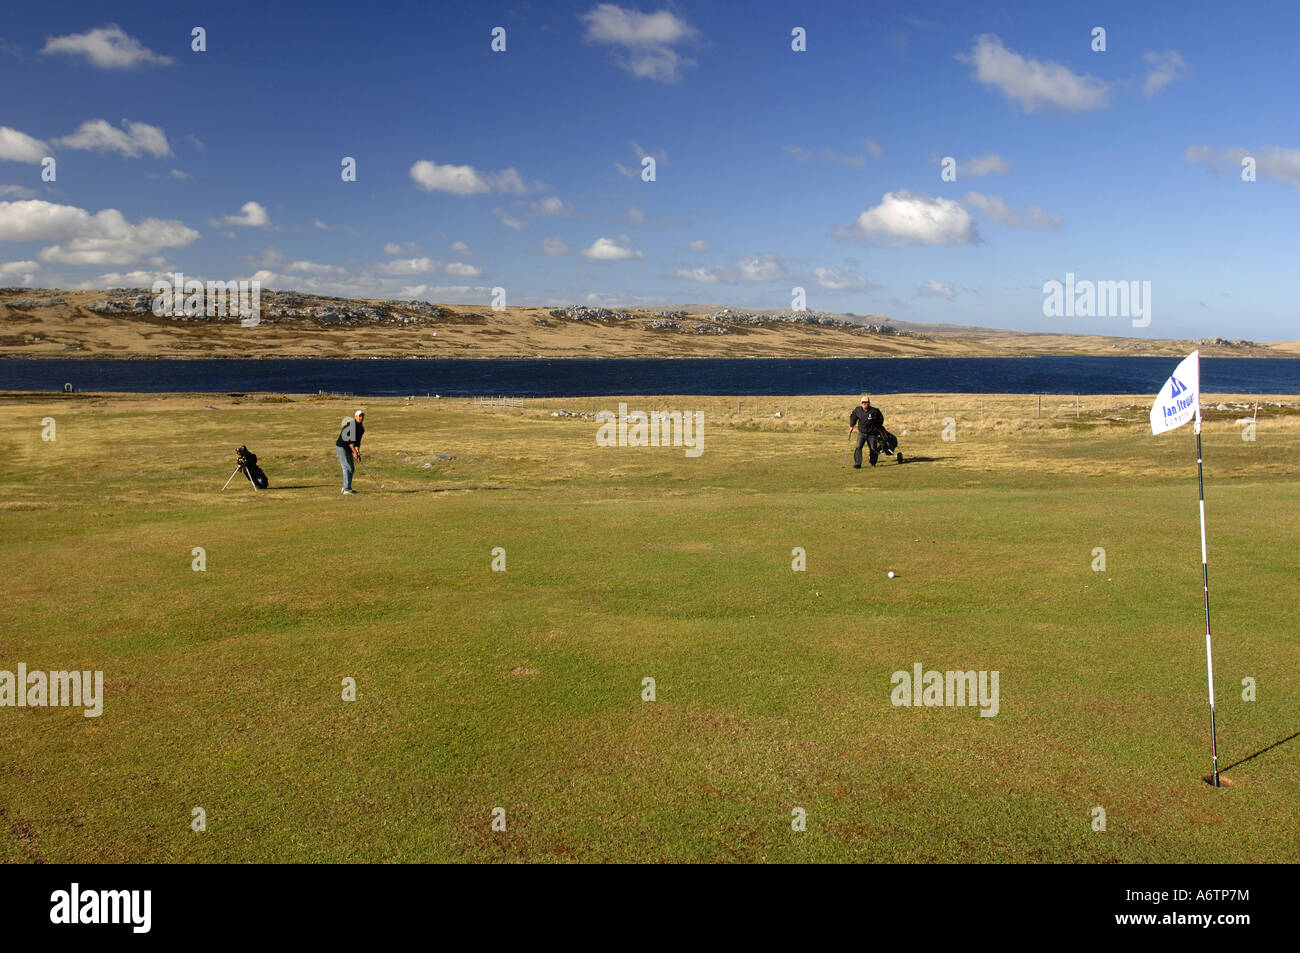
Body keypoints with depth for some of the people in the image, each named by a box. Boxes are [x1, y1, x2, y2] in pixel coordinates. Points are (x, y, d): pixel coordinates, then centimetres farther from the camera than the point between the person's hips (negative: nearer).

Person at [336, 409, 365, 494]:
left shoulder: (361, 428, 7)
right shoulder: (351, 424, -19)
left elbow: (357, 441, 6)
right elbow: (349, 439, -24)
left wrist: (358, 453, -7)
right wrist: (355, 452, -25)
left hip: (348, 449, 9)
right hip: (341, 447, -9)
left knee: (352, 468, 12)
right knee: (347, 467, -15)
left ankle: (345, 487, 22)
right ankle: (346, 489, -18)